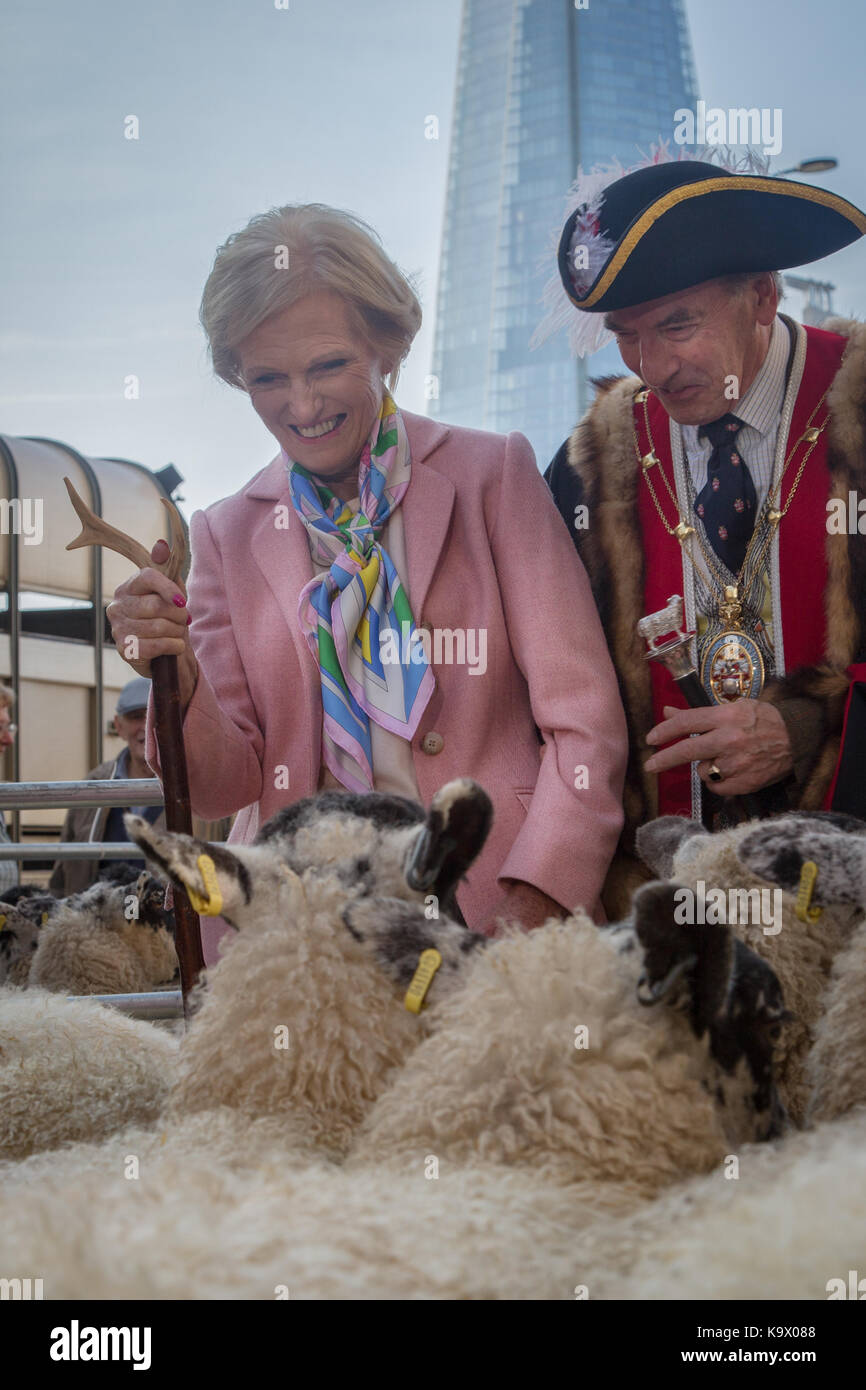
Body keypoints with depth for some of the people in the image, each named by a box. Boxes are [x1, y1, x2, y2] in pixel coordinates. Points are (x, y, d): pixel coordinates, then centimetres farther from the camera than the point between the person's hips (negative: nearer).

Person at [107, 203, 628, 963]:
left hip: (495, 907, -2)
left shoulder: (494, 474, 4)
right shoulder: (228, 535, 11)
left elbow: (585, 721, 0)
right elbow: (230, 784, 9)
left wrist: (535, 906, -12)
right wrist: (177, 684, -11)